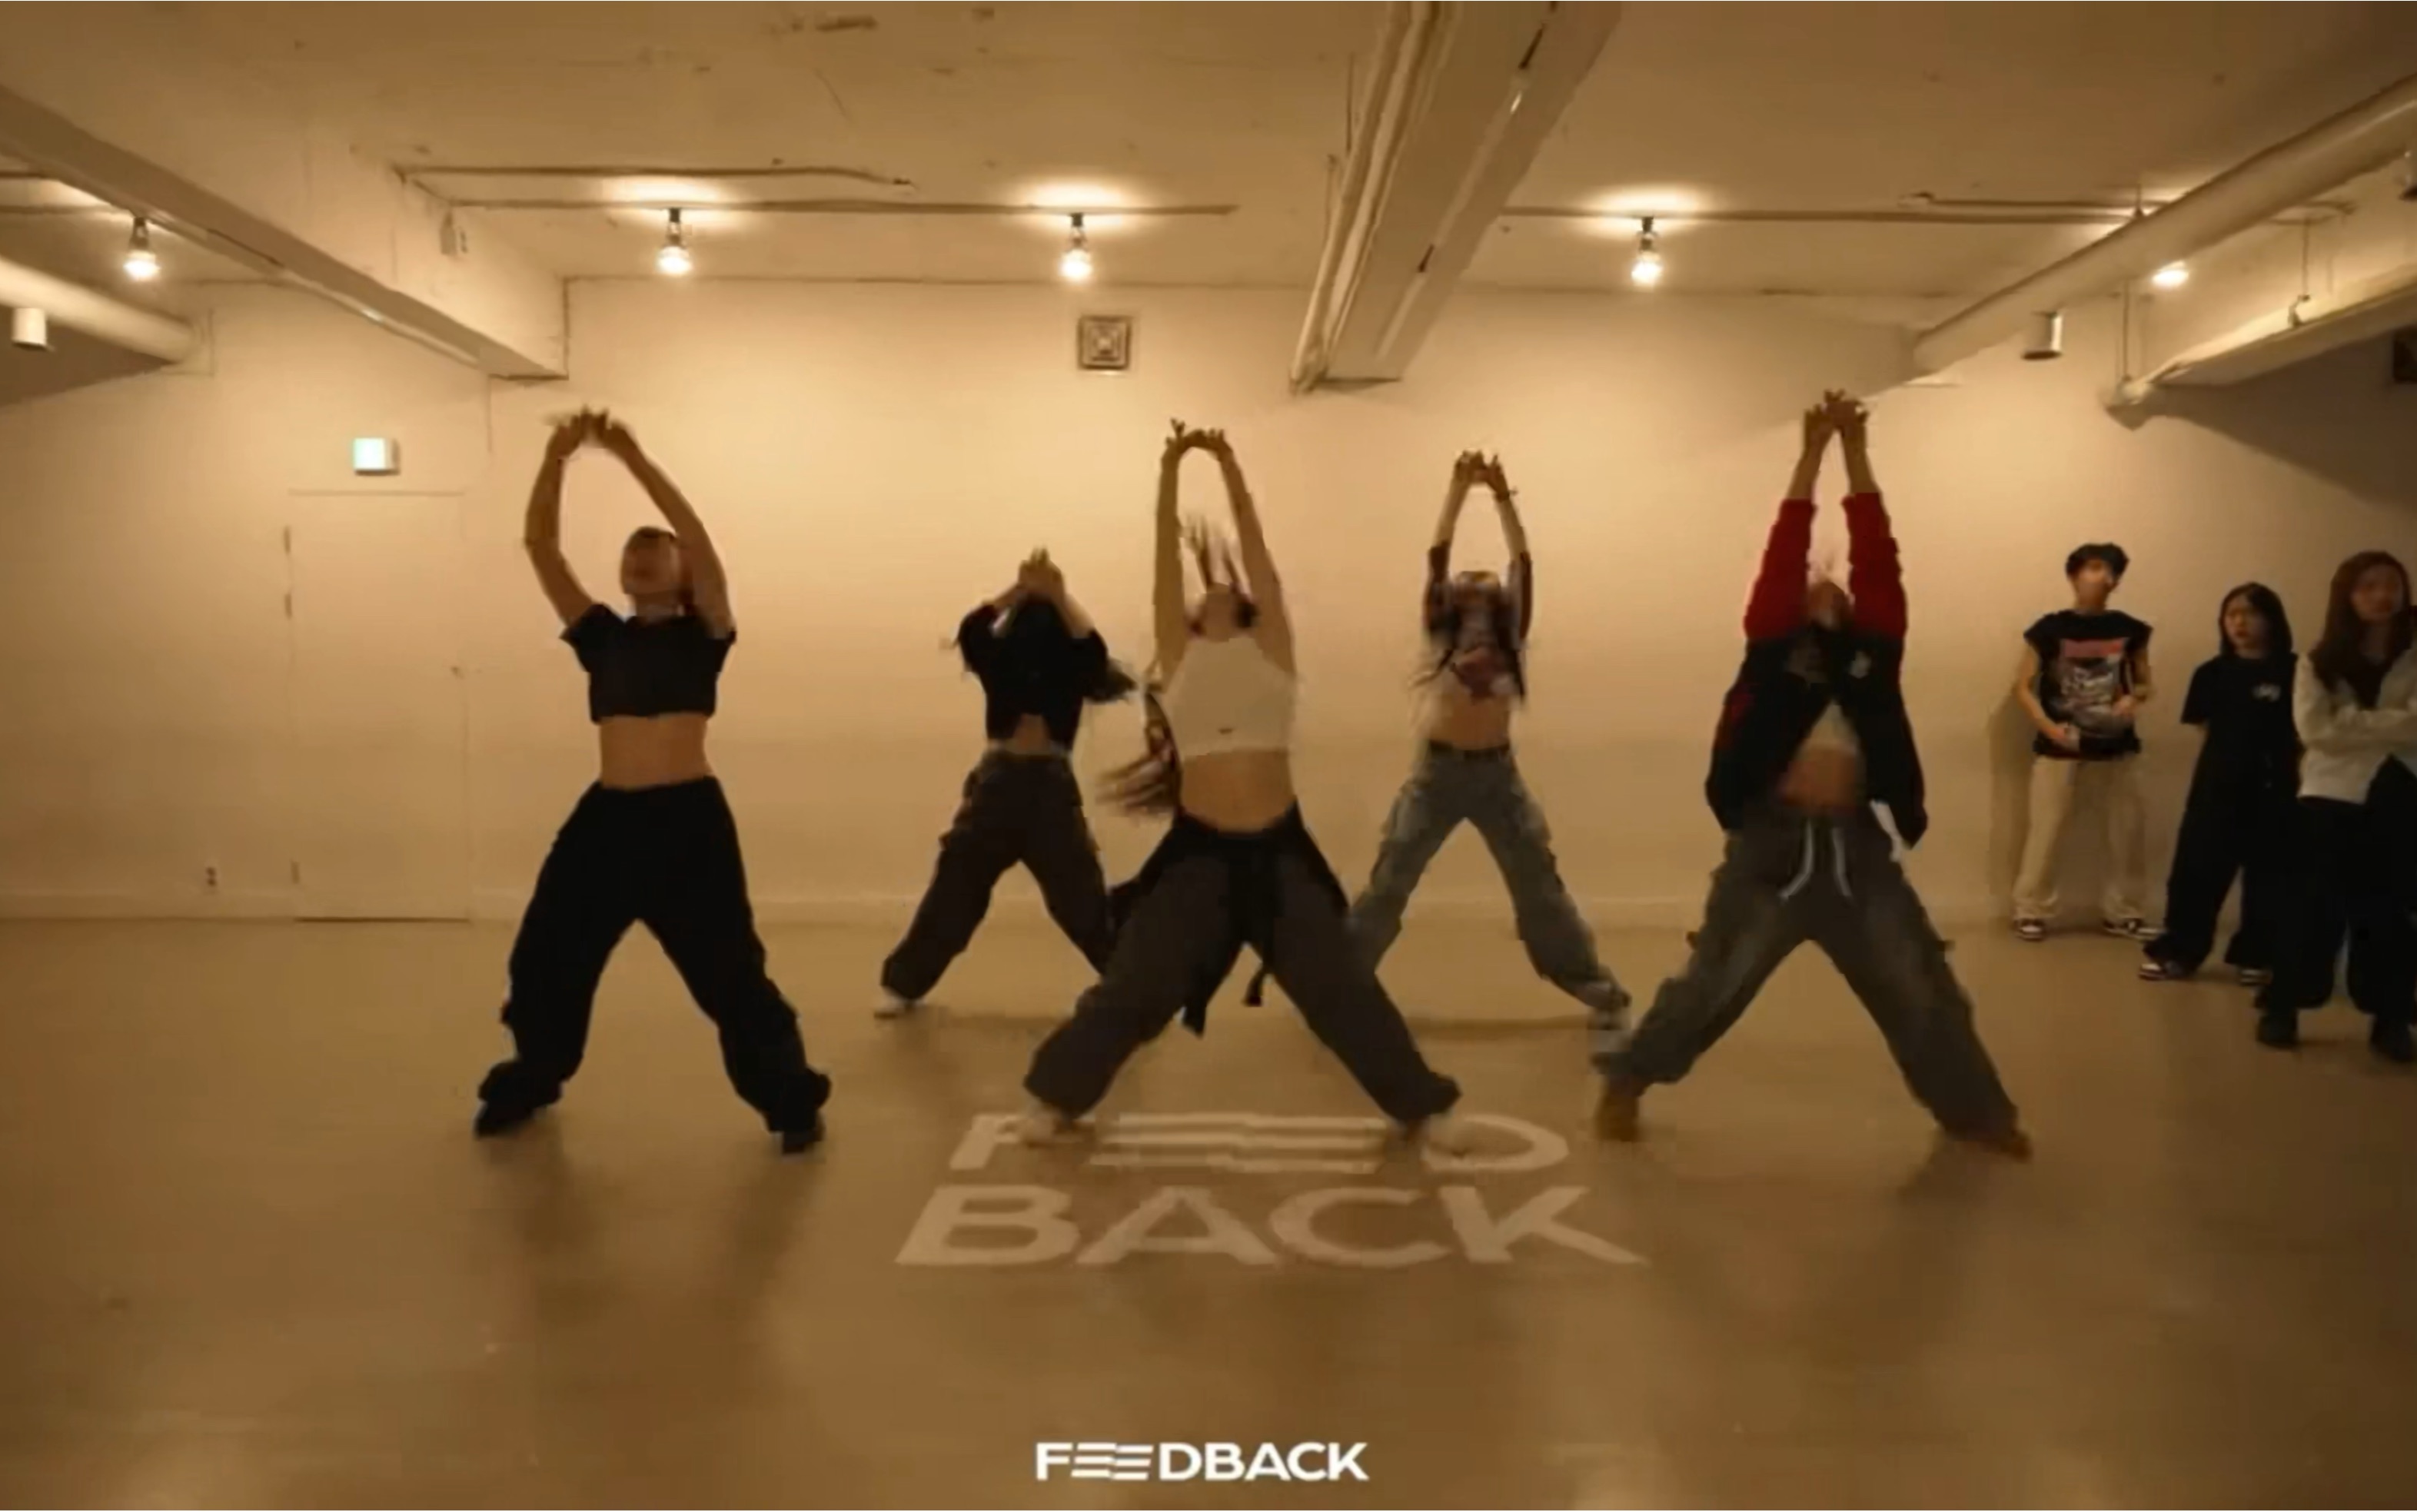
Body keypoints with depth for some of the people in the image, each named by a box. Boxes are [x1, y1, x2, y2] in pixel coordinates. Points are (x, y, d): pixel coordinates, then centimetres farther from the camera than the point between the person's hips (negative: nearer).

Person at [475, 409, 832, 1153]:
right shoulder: (602, 638, 13)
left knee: (729, 972, -5)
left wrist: (632, 457, -15)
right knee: (544, 958, 13)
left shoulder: (701, 636, 3)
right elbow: (541, 546, 7)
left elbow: (697, 537, -11)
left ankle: (793, 1101, 9)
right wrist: (556, 457, -3)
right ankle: (528, 1082, 36)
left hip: (688, 818, -5)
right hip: (606, 817, 5)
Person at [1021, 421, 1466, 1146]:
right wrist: (1170, 471, 3)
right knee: (1133, 985, 5)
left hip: (1278, 848, 0)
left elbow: (1254, 544, 6)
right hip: (1197, 849, 0)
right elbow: (1166, 558, 6)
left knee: (1343, 988, 7)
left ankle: (1424, 1106, 20)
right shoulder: (1180, 657, 9)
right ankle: (1057, 1097, 23)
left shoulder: (1270, 646, 9)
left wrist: (1230, 468, 5)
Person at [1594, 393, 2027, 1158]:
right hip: (1773, 844, -3)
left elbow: (1877, 557, 3)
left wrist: (1857, 452, 1)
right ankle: (1624, 1082, 21)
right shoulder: (1775, 646, 5)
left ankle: (1975, 1112, 30)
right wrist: (1813, 450, -3)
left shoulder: (1872, 649, 10)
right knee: (1710, 984, 3)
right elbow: (1783, 553, -3)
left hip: (1857, 848, 3)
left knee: (1924, 992, 12)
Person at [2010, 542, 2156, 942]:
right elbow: (2024, 687, -4)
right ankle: (2031, 911, 3)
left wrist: (2134, 698, -12)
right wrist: (2048, 726, -19)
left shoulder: (2129, 629, 2)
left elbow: (2146, 683, 11)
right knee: (2046, 829, -6)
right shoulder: (2049, 629, -7)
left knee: (2127, 830, 8)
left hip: (2116, 742, 4)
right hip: (2060, 744, -3)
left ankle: (2123, 913, 21)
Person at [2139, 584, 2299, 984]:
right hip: (2217, 787, 1)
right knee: (2197, 870, 1)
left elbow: (2305, 733, 1)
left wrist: (2301, 783, -3)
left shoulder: (2293, 672, -2)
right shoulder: (2212, 673, 4)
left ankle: (2256, 957, 18)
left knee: (2269, 874, 7)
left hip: (2274, 789, -1)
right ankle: (2177, 952, 8)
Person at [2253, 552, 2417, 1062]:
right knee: (2320, 906, -1)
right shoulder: (2319, 663, 3)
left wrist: (2353, 722, -16)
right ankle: (2282, 1007, 8)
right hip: (2333, 796, -1)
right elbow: (2315, 730, -10)